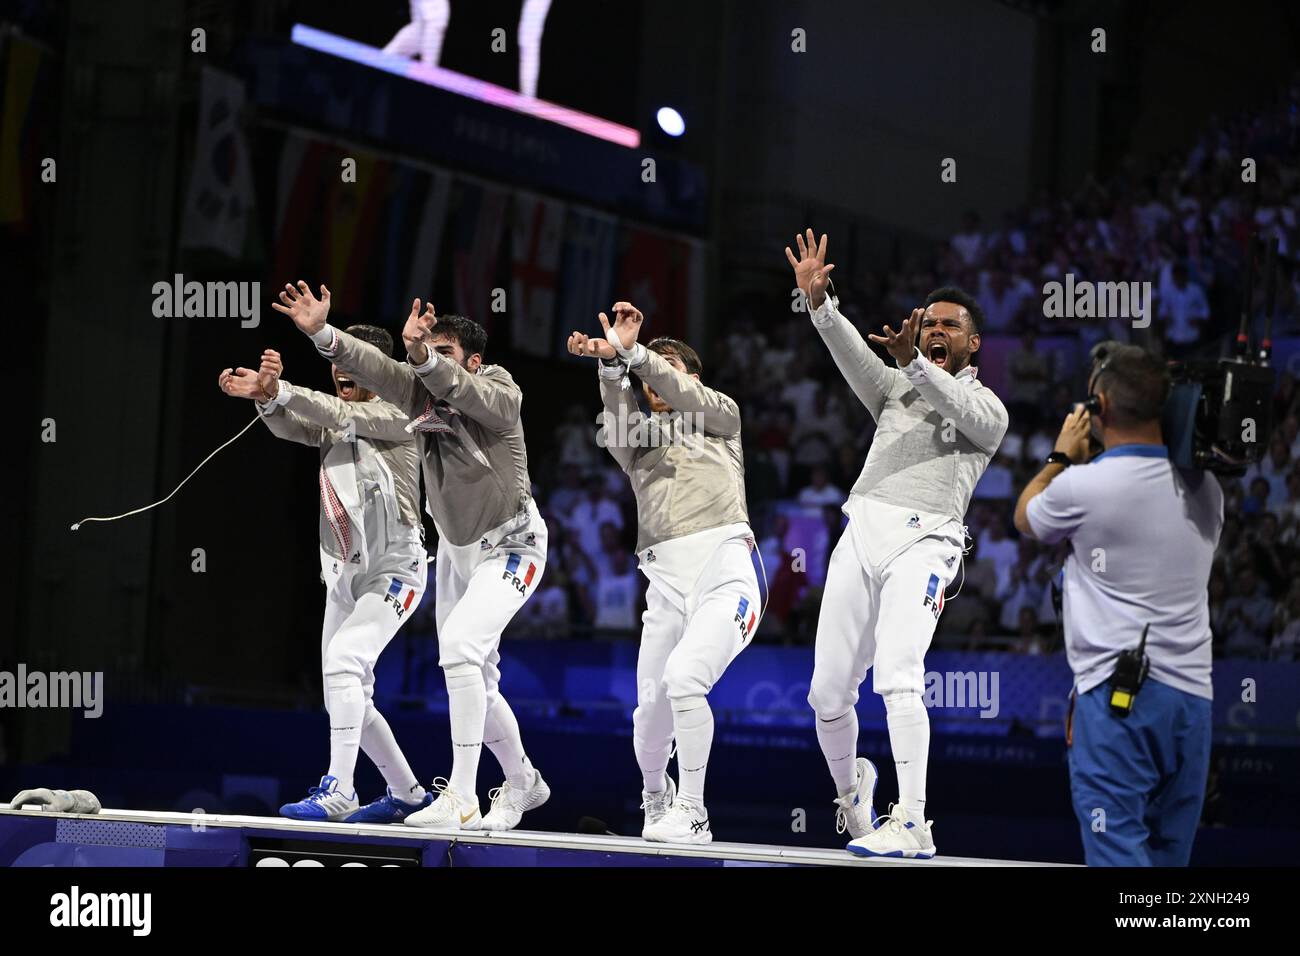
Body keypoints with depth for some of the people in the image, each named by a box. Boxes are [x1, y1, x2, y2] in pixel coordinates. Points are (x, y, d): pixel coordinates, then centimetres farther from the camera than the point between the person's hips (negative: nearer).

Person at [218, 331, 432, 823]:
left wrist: (280, 389, -37)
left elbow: (343, 416, -23)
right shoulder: (331, 425, 12)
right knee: (347, 700, 9)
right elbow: (289, 426, -8)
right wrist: (263, 395, -31)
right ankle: (408, 794, 23)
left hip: (393, 570, -8)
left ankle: (338, 791, -29)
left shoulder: (397, 413, -5)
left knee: (344, 659, -27)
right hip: (343, 574, 8)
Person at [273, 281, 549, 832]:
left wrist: (422, 354, -58)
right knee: (474, 683, 11)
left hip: (510, 547, -7)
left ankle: (461, 800, -28)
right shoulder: (419, 389, -5)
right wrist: (322, 334, -36)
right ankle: (523, 783, 34)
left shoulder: (501, 395, -19)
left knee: (460, 644, -27)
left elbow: (465, 393, -41)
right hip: (456, 547, 7)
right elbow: (372, 367, -20)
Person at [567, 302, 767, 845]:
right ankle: (656, 796, 28)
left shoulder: (721, 415, 19)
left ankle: (691, 812, -17)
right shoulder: (639, 437, 23)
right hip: (666, 581, 3)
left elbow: (685, 395, -3)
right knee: (650, 707, -4)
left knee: (683, 676, -26)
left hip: (726, 569, -3)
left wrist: (633, 353, -15)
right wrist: (611, 363, -20)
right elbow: (620, 428, -2)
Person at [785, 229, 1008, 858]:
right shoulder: (895, 387, 24)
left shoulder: (989, 409, 12)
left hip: (923, 541, -4)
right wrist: (818, 301, -13)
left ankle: (911, 824, -26)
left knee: (897, 676, -24)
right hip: (861, 534, 4)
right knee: (828, 693, 1)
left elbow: (967, 412, -12)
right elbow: (852, 354, 6)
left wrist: (913, 362, -28)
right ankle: (849, 786, 29)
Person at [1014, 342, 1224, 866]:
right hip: (1192, 694, 6)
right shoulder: (1204, 487, 8)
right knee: (1169, 854, 12)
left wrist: (1061, 456, 26)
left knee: (1118, 851, -9)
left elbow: (1025, 517, 13)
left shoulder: (1082, 486, -10)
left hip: (1116, 693, -6)